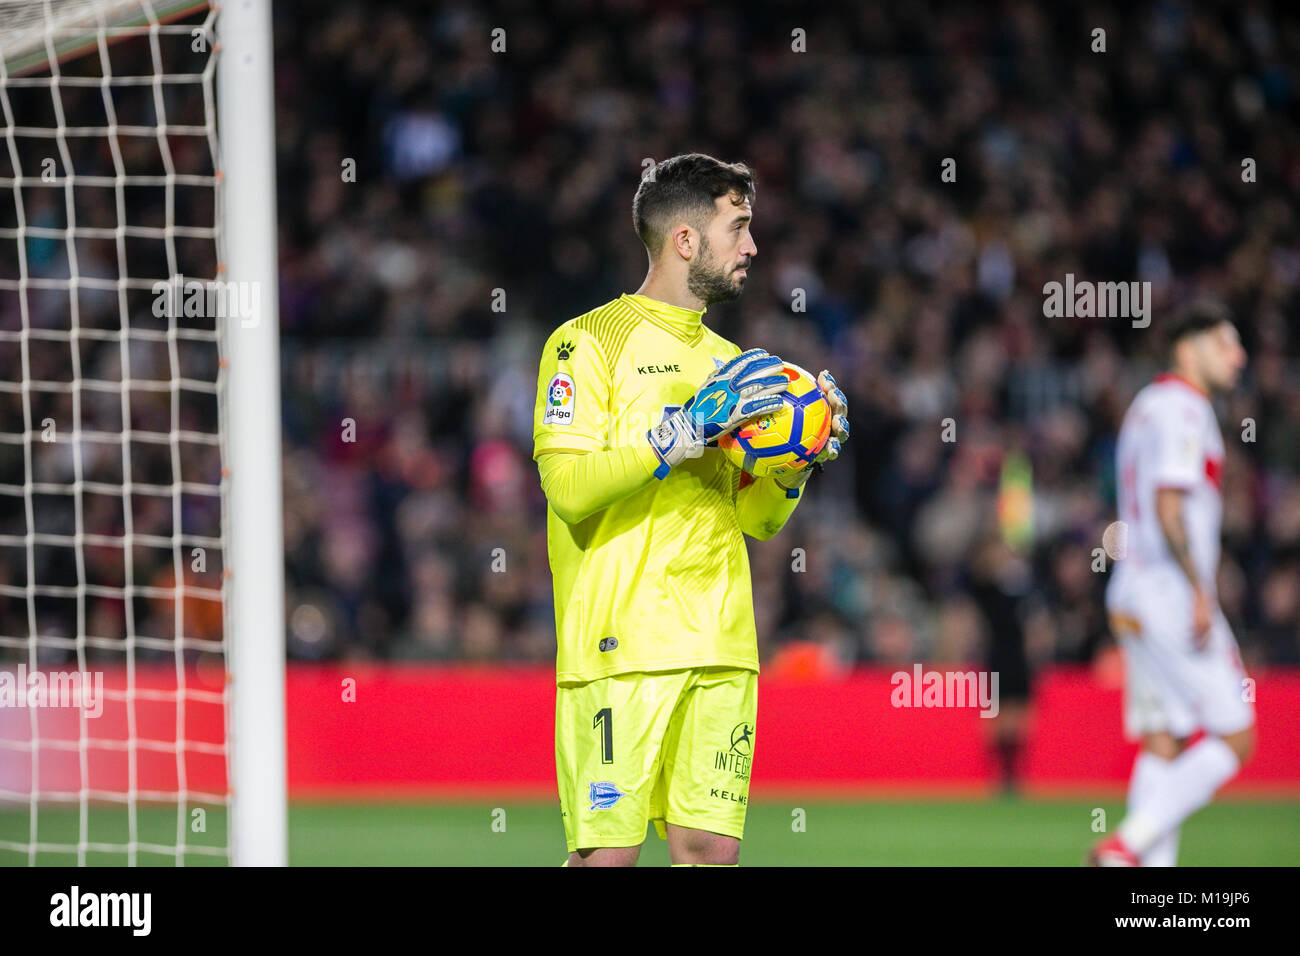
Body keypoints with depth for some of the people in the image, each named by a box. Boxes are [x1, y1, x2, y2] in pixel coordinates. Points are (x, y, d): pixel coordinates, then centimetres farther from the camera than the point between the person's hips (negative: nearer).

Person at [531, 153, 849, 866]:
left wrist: (797, 465, 4)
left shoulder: (727, 363, 21)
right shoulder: (589, 341, -1)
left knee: (712, 847, -1)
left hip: (721, 647, 7)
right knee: (607, 851, -11)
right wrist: (688, 430, -17)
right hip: (620, 645, -7)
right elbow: (568, 486, -14)